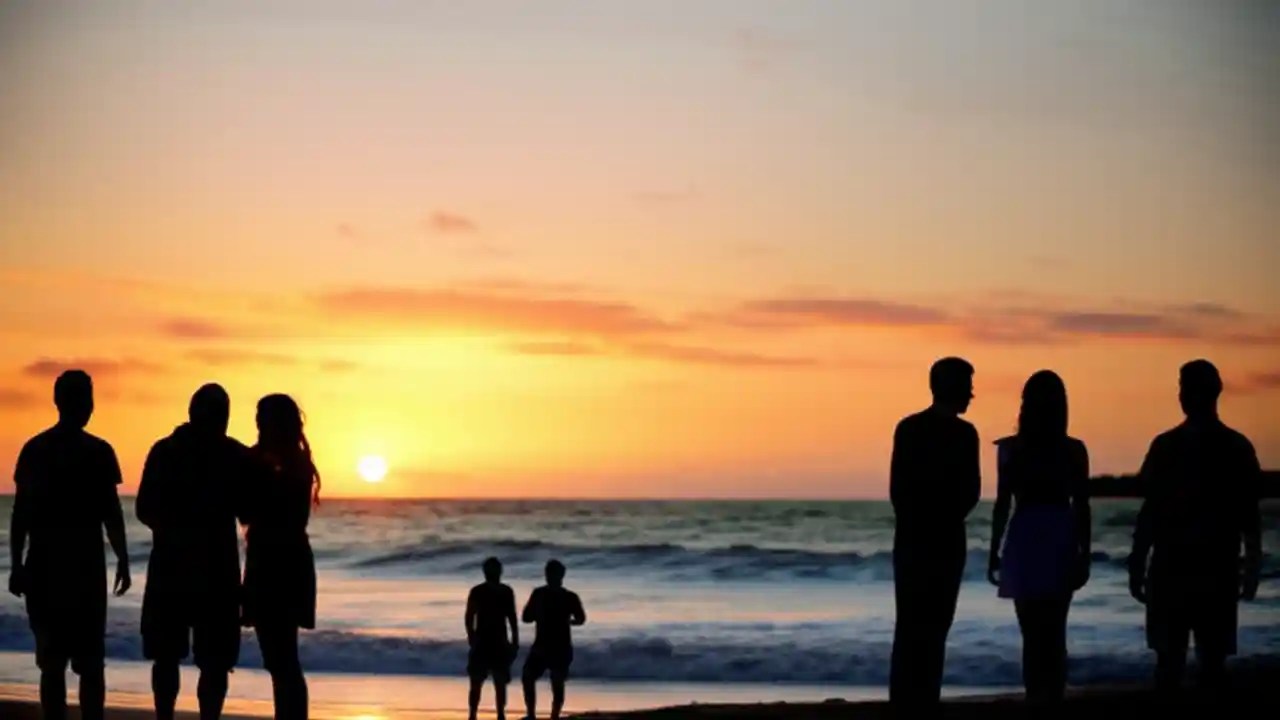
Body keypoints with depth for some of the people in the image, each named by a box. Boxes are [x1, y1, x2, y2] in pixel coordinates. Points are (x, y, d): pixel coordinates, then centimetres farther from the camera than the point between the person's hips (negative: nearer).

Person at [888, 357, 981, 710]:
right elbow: (970, 492, -8)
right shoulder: (963, 433, -9)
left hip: (910, 538, 3)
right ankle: (924, 700, -1)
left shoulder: (907, 428, 3)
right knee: (934, 626, 2)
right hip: (946, 541, -3)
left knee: (909, 623, 8)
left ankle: (903, 700, 3)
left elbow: (897, 487, 2)